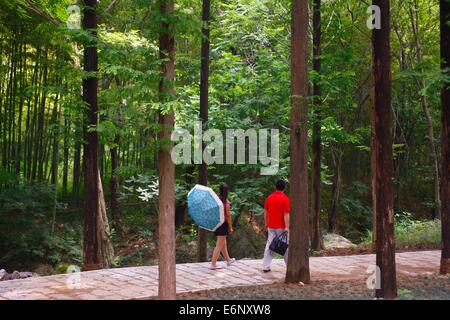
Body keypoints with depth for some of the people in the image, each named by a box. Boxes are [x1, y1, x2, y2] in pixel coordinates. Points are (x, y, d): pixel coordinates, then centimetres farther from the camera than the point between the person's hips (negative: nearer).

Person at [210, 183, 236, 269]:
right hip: (223, 223, -6)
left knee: (223, 243, 21)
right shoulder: (226, 202, -14)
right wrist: (230, 227, -5)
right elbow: (228, 215, -11)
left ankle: (228, 260, 36)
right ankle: (213, 264, -2)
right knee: (219, 245, 0)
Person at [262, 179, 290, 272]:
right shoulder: (285, 199, -11)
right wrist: (287, 227, -14)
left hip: (271, 226, 4)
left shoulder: (269, 197, 3)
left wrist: (266, 223, 19)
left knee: (269, 245, 7)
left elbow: (265, 212, 8)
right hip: (281, 226, -4)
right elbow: (286, 214, -15)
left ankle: (266, 266, 3)